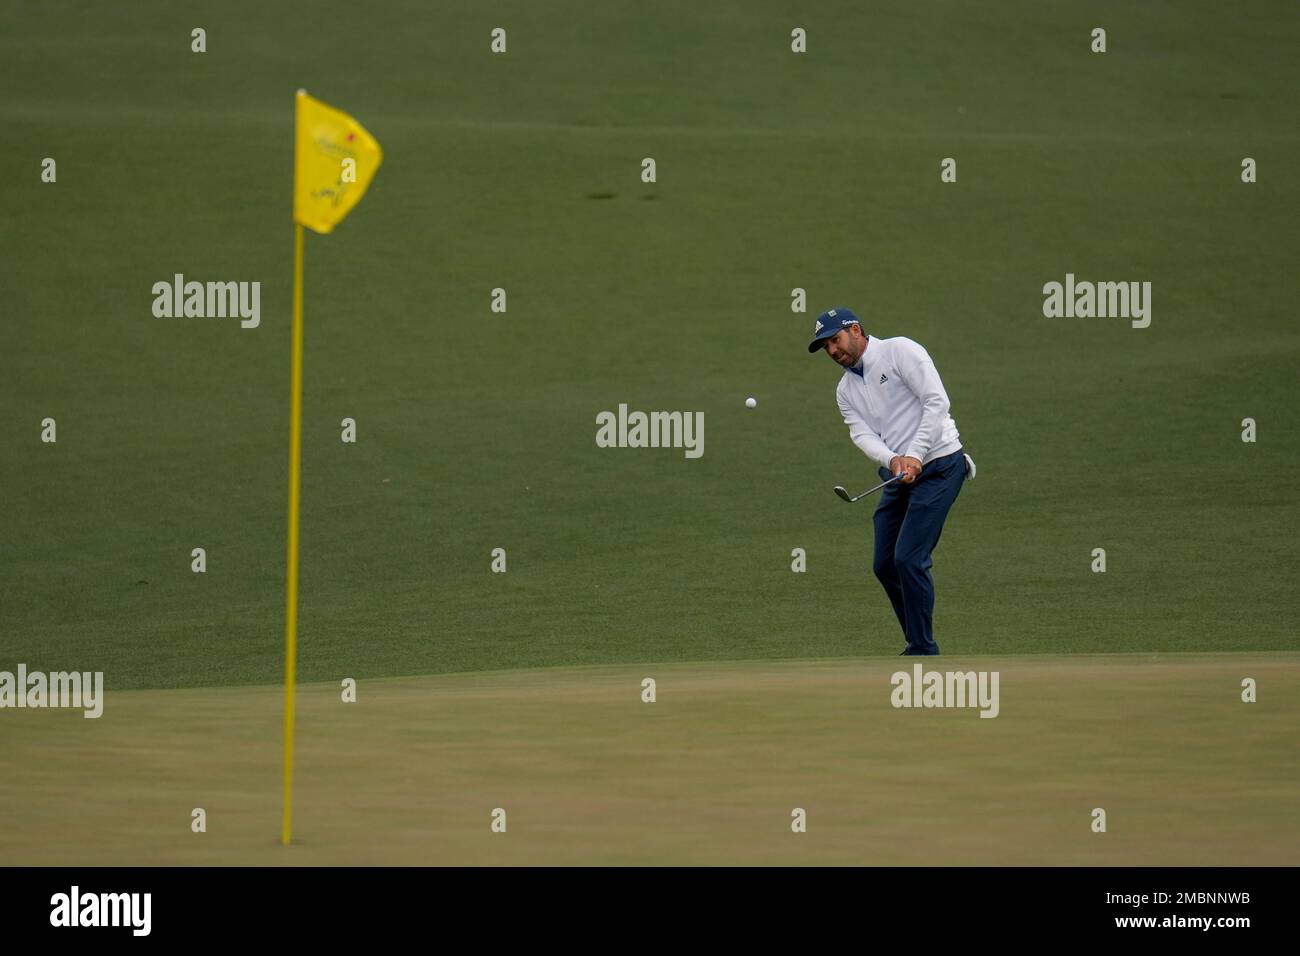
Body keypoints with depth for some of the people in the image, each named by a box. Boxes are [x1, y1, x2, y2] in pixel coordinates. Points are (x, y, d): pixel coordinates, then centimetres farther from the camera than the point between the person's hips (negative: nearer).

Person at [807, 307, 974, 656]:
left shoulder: (900, 351, -7)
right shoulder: (846, 389, 15)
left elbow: (936, 402, -15)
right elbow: (862, 433, 1)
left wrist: (914, 456, -22)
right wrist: (893, 460, -20)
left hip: (938, 465, -8)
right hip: (897, 477, 8)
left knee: (909, 559, -16)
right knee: (885, 565, 6)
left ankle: (923, 652, -10)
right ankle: (919, 644, 17)